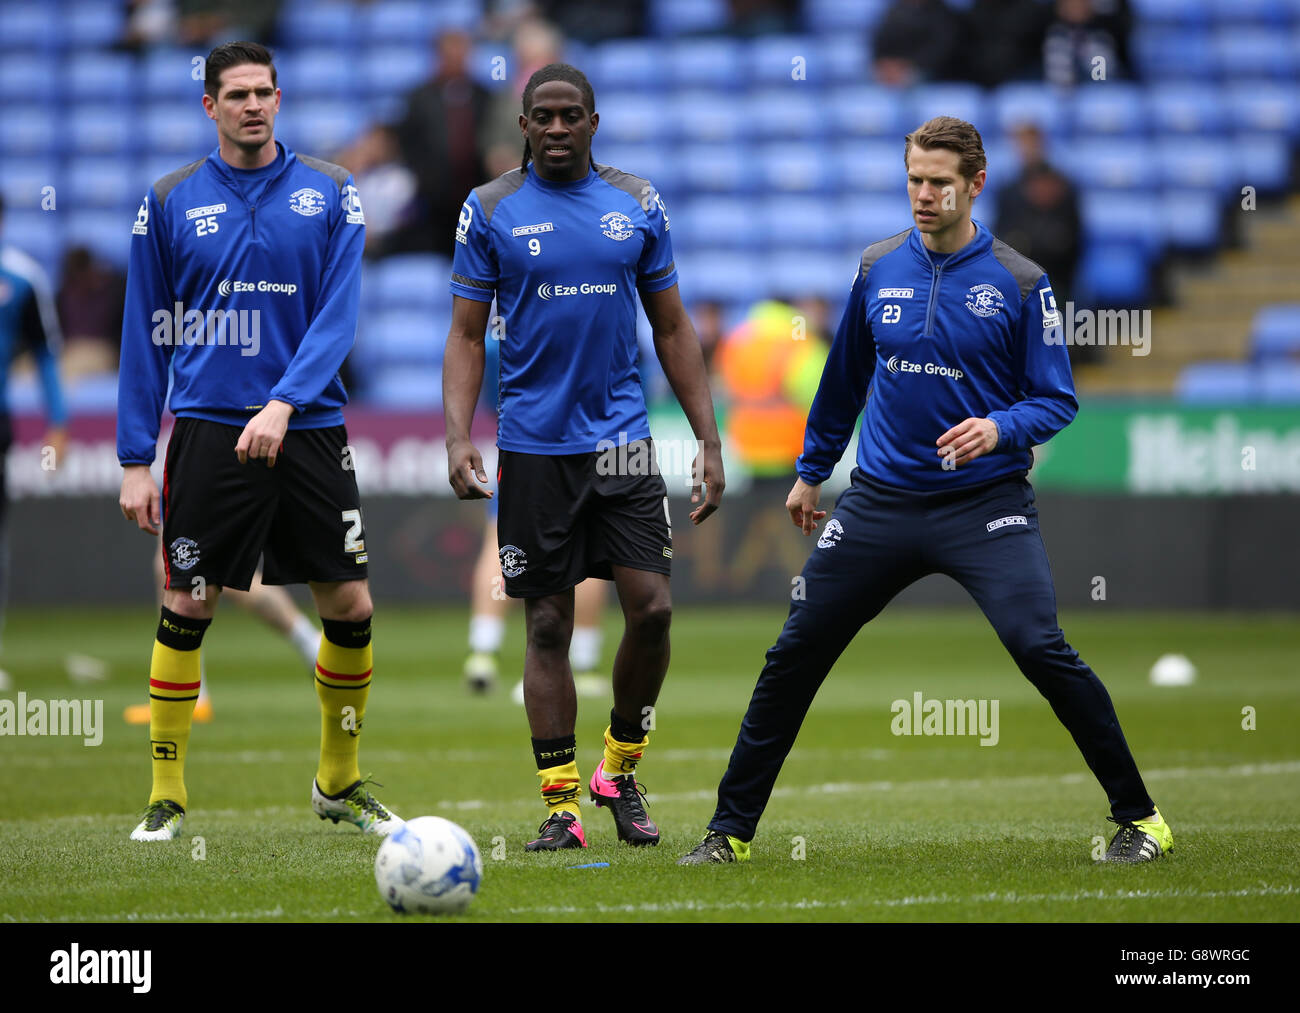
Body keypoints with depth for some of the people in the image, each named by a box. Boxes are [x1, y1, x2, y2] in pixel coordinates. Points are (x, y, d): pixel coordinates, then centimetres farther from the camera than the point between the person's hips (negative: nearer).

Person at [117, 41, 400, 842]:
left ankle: (340, 783, 20)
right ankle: (167, 796, 5)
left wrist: (285, 403, -19)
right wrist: (136, 460, 1)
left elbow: (339, 315, -4)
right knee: (187, 607, -5)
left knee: (350, 609, 2)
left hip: (309, 430, 1)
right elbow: (149, 334, 6)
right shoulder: (172, 202, 4)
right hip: (209, 430, -1)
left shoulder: (330, 193, 4)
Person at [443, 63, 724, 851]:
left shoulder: (638, 204, 6)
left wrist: (709, 439, 6)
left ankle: (620, 770, 13)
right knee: (548, 624, 0)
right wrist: (458, 437, -12)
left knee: (651, 607, -8)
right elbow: (467, 335, 1)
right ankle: (562, 803, 5)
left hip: (622, 436, 2)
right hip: (533, 446, -1)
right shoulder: (490, 210, 1)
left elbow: (673, 328, 11)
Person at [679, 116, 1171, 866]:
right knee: (793, 658, 4)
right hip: (881, 500, 4)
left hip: (984, 504, -4)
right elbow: (845, 380, 20)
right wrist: (811, 472, 27)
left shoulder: (1020, 283, -5)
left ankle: (1139, 818, -8)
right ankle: (732, 828, 17)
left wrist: (1001, 429, -23)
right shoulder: (879, 269, 6)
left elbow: (1057, 399, -3)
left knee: (1041, 649, -21)